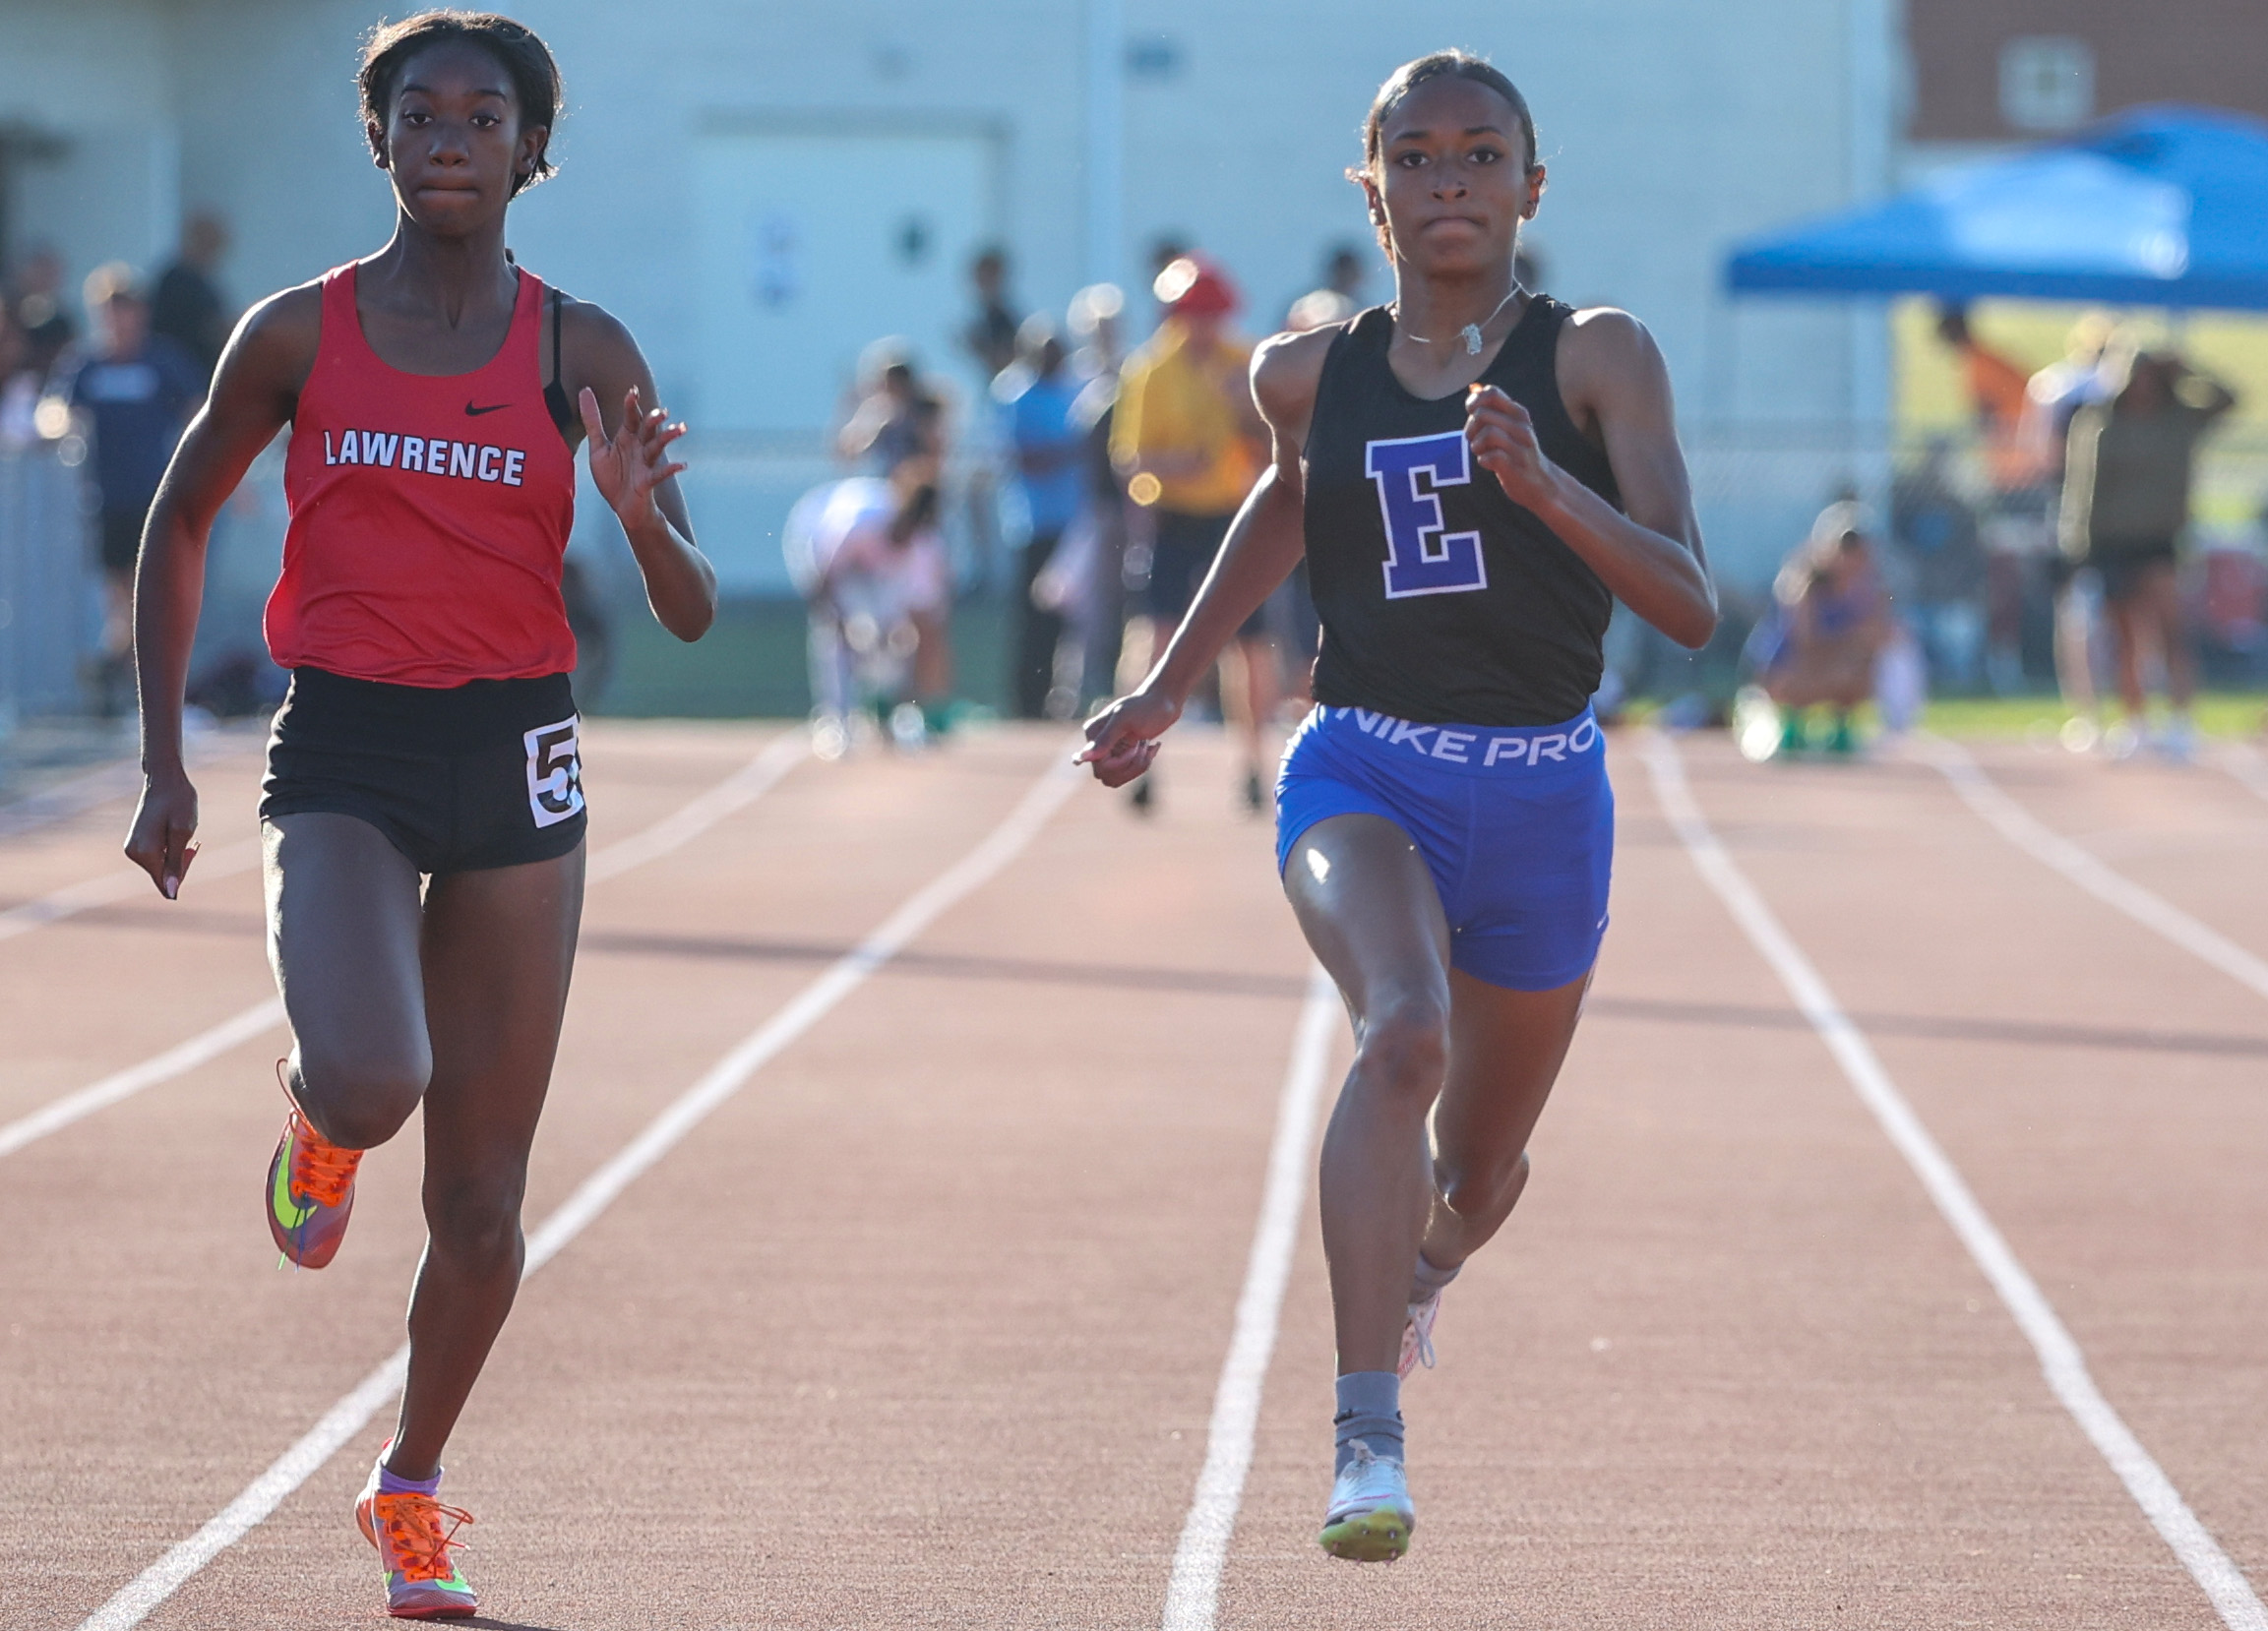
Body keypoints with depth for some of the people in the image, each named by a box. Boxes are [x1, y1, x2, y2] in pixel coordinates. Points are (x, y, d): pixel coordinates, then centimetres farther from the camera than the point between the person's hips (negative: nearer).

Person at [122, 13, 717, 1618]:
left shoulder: (580, 350, 0)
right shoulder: (298, 333, 0)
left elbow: (693, 615, 1)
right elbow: (182, 519, 14)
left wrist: (642, 515, -22)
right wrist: (165, 759, 8)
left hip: (515, 763, 1)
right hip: (343, 758, -1)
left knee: (483, 1196, 4)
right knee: (371, 1082, -27)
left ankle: (413, 1482, 27)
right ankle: (318, 1117, 12)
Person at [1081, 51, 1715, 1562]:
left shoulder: (1598, 357, -6)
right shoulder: (1314, 373, 2)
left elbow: (1691, 604, -16)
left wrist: (1546, 487, -31)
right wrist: (1170, 686, 25)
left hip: (1545, 795, 0)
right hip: (1363, 775, 0)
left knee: (1480, 1173, 17)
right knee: (1402, 1034, -32)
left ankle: (1420, 1266, 56)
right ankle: (1368, 1437, -36)